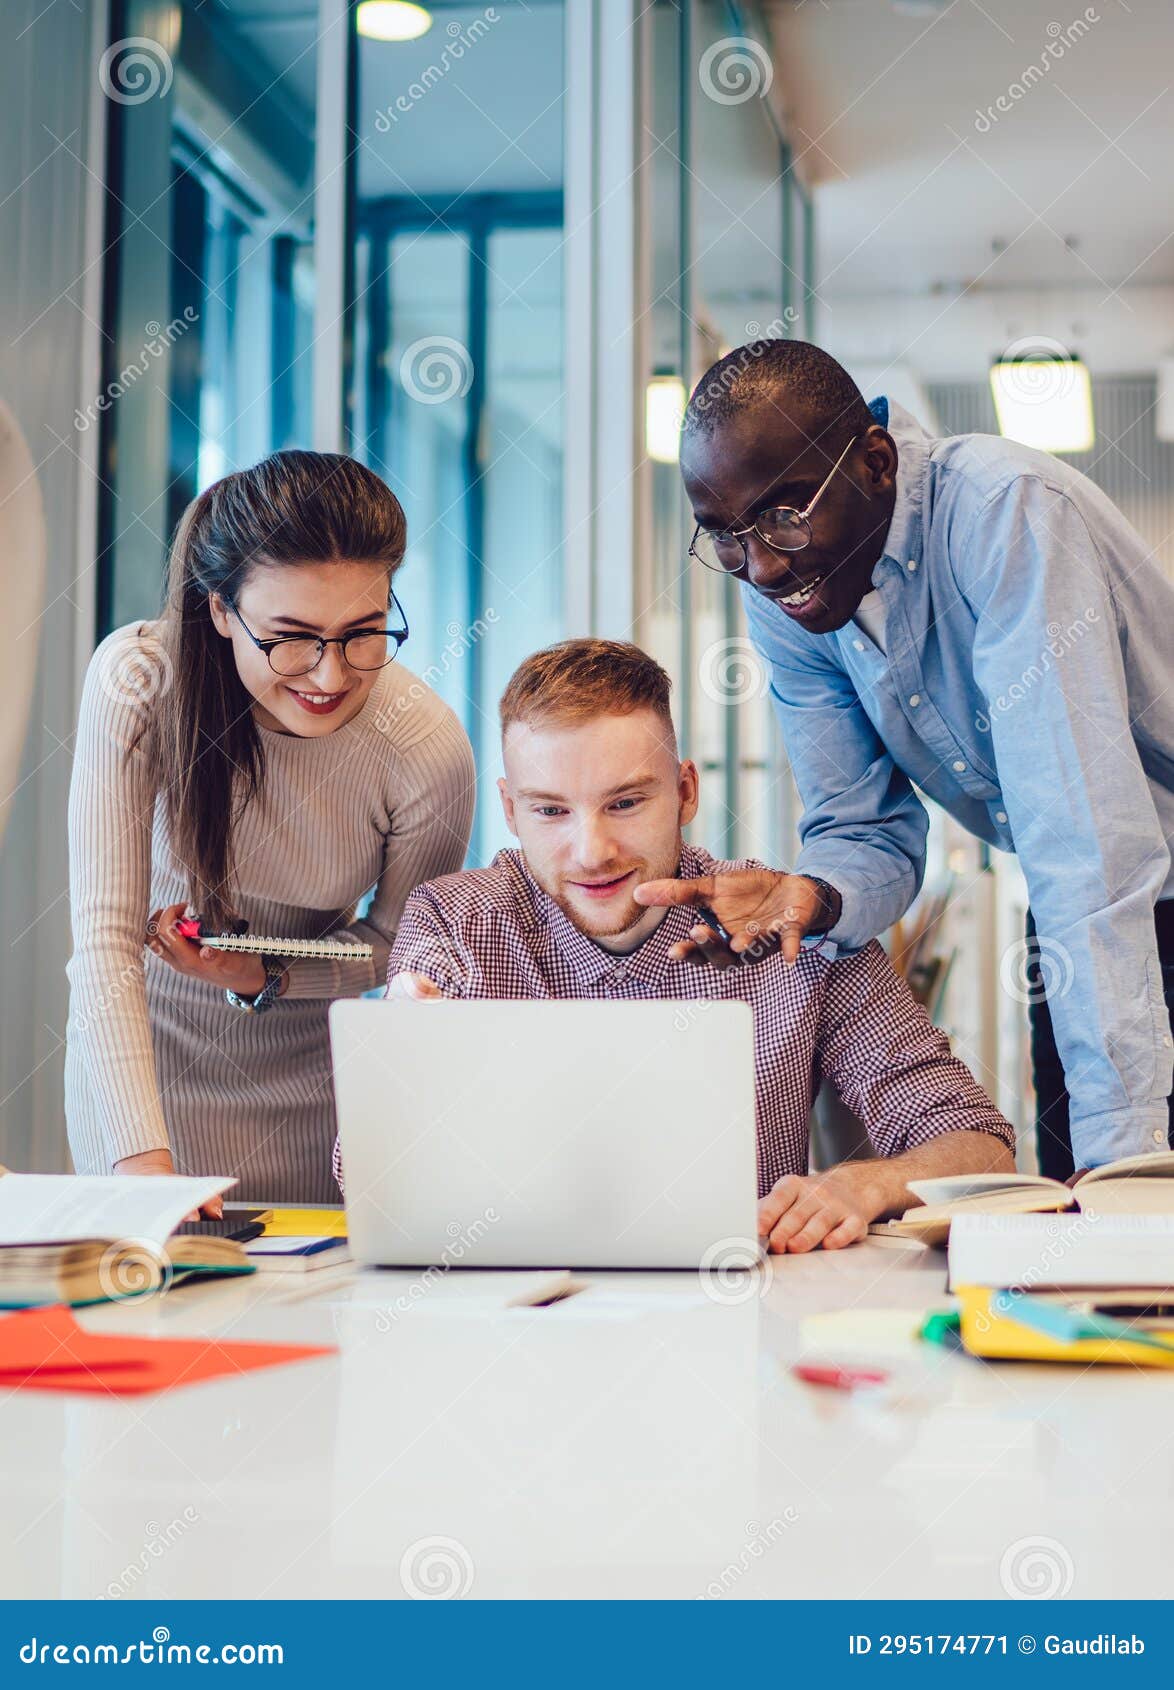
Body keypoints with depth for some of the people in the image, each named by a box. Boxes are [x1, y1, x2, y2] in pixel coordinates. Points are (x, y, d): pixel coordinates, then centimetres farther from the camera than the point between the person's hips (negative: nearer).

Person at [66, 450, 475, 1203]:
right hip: (142, 1047, 0)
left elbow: (399, 939, -5)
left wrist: (265, 978, -23)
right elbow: (104, 936, -29)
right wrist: (141, 1160, -39)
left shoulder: (428, 752, -24)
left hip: (304, 1072, 1)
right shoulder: (137, 680, -27)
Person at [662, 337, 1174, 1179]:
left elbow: (1087, 834, -36)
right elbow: (873, 833, -3)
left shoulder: (1003, 510, -30)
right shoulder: (782, 601, -9)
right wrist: (812, 895, -28)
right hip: (1075, 921, 6)